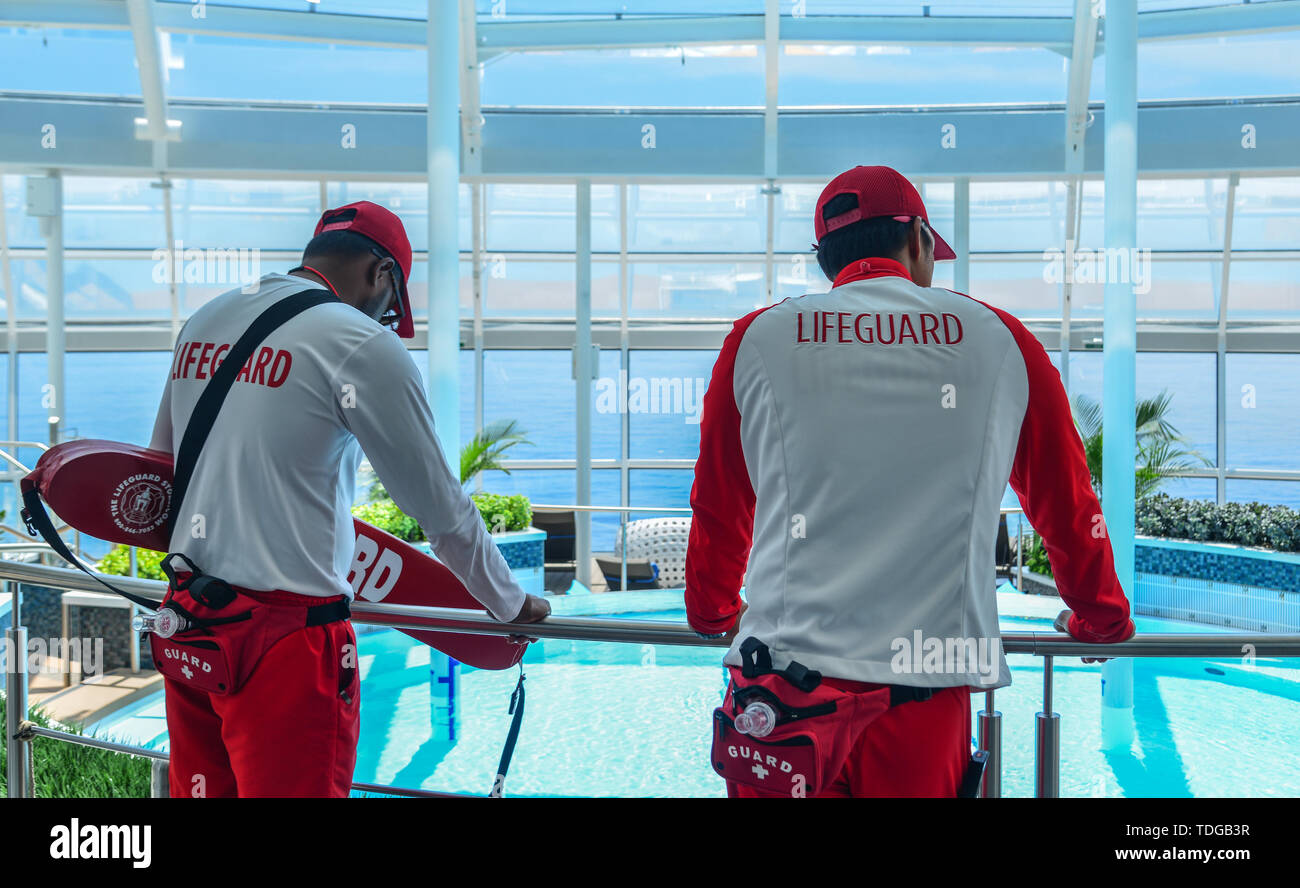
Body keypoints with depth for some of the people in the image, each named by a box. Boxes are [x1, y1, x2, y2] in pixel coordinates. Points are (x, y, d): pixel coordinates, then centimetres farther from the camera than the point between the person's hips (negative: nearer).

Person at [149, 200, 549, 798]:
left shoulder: (201, 323, 11)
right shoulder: (363, 345, -10)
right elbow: (440, 509, -6)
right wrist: (511, 605, 8)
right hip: (287, 642, -7)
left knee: (201, 785, 17)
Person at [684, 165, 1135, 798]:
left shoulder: (757, 339, 7)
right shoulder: (999, 340, 8)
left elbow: (718, 507, 19)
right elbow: (1066, 502, 17)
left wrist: (713, 615, 37)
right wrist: (1103, 619, 35)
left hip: (779, 675, 0)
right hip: (929, 683, 0)